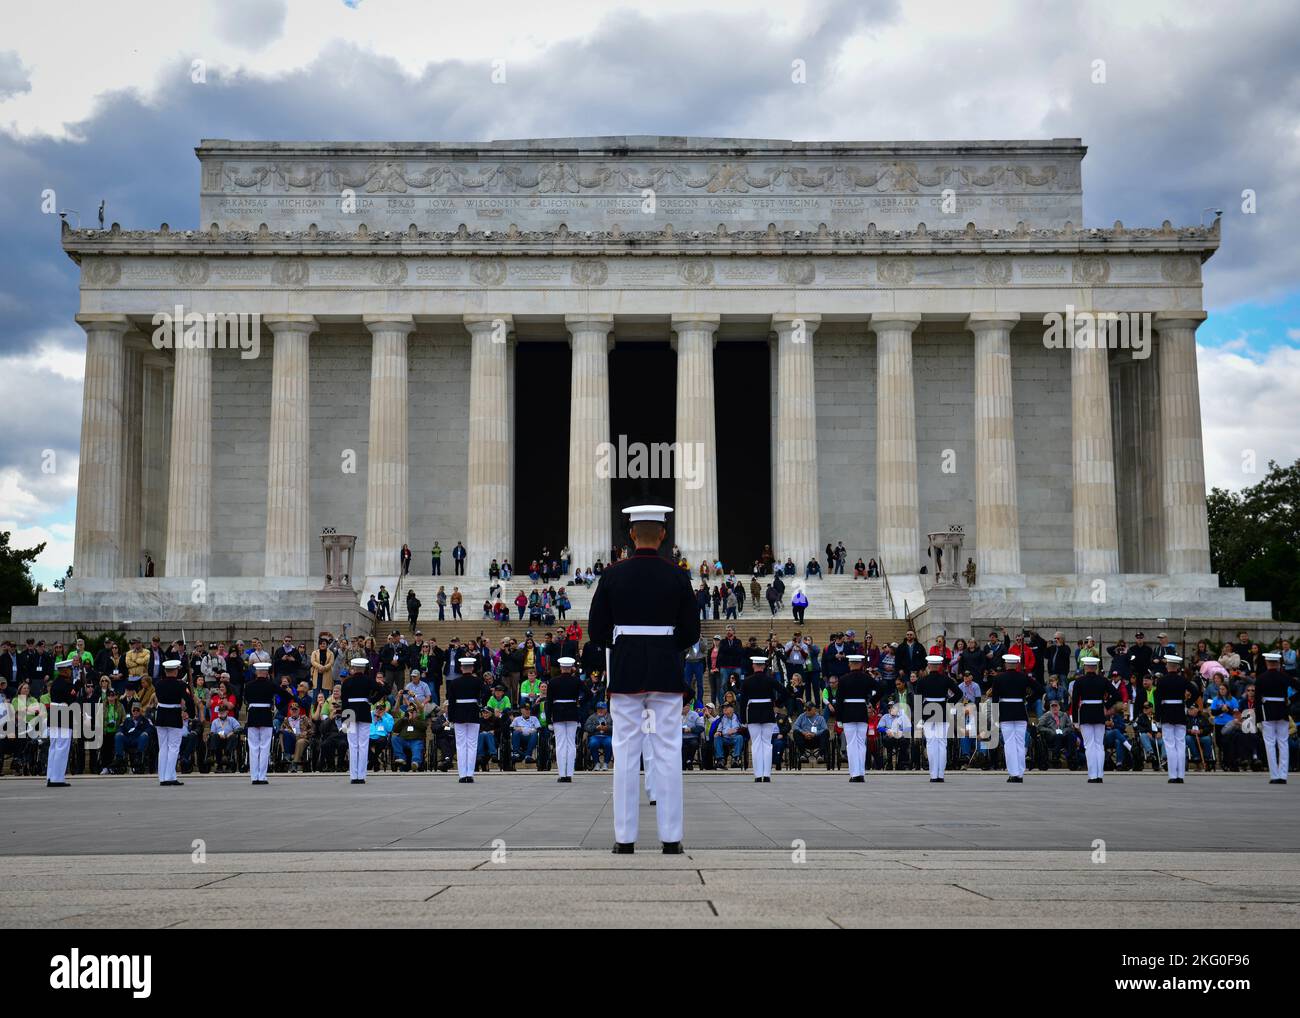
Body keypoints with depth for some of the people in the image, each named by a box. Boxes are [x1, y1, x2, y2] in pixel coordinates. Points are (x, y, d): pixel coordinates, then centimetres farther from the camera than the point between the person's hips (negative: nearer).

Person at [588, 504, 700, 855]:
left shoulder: (613, 575, -3)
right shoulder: (676, 576, -2)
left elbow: (597, 631, 0)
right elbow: (690, 632, 0)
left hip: (625, 672, 0)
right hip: (667, 671, 0)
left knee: (626, 753, 4)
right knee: (668, 754, 3)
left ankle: (625, 838, 4)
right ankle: (671, 838, 4)